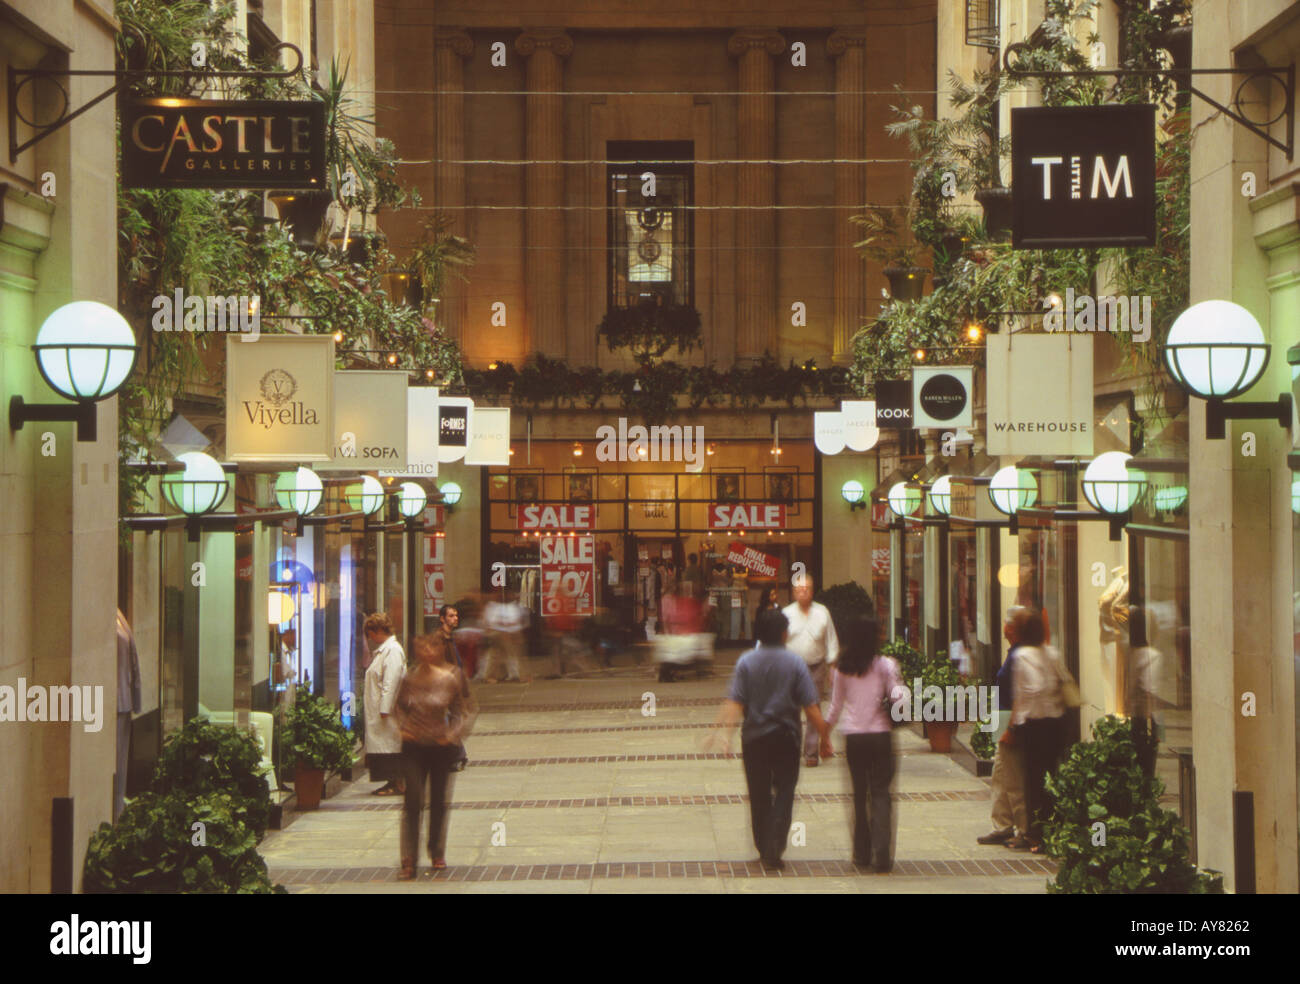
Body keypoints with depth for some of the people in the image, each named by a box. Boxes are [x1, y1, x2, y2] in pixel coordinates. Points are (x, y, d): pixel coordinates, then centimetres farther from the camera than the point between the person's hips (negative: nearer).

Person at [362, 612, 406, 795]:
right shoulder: (382, 649, 17)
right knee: (387, 746, 11)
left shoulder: (392, 650, -15)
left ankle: (397, 785, -2)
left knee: (391, 745, -5)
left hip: (388, 710, -10)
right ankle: (393, 782, 15)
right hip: (380, 709, 10)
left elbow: (390, 682, -20)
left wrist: (385, 709, -22)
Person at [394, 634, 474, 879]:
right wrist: (402, 727, -4)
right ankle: (408, 860, -8)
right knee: (413, 802, -8)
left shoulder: (450, 680, -8)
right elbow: (400, 706, 12)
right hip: (414, 747, 0)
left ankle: (437, 852, 32)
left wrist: (452, 735, -14)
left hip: (441, 748, 0)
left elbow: (462, 712, 0)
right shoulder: (410, 678, -3)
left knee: (438, 801, 12)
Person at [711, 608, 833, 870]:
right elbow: (810, 706, -7)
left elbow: (734, 701, -12)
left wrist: (726, 729, -15)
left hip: (754, 738, 2)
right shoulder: (795, 662, -6)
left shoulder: (746, 662, -2)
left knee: (759, 795, 12)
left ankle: (763, 848, 19)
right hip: (785, 737, -2)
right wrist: (825, 737, -1)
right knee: (784, 792, 2)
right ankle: (774, 850, -10)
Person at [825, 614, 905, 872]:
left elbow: (836, 705, 11)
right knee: (880, 793, 2)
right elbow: (898, 693, -15)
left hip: (853, 737, 2)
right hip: (880, 734, -2)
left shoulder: (842, 669, 2)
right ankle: (881, 855, -6)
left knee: (859, 794, 12)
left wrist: (827, 726, 26)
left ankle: (862, 853, 15)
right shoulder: (885, 665, -4)